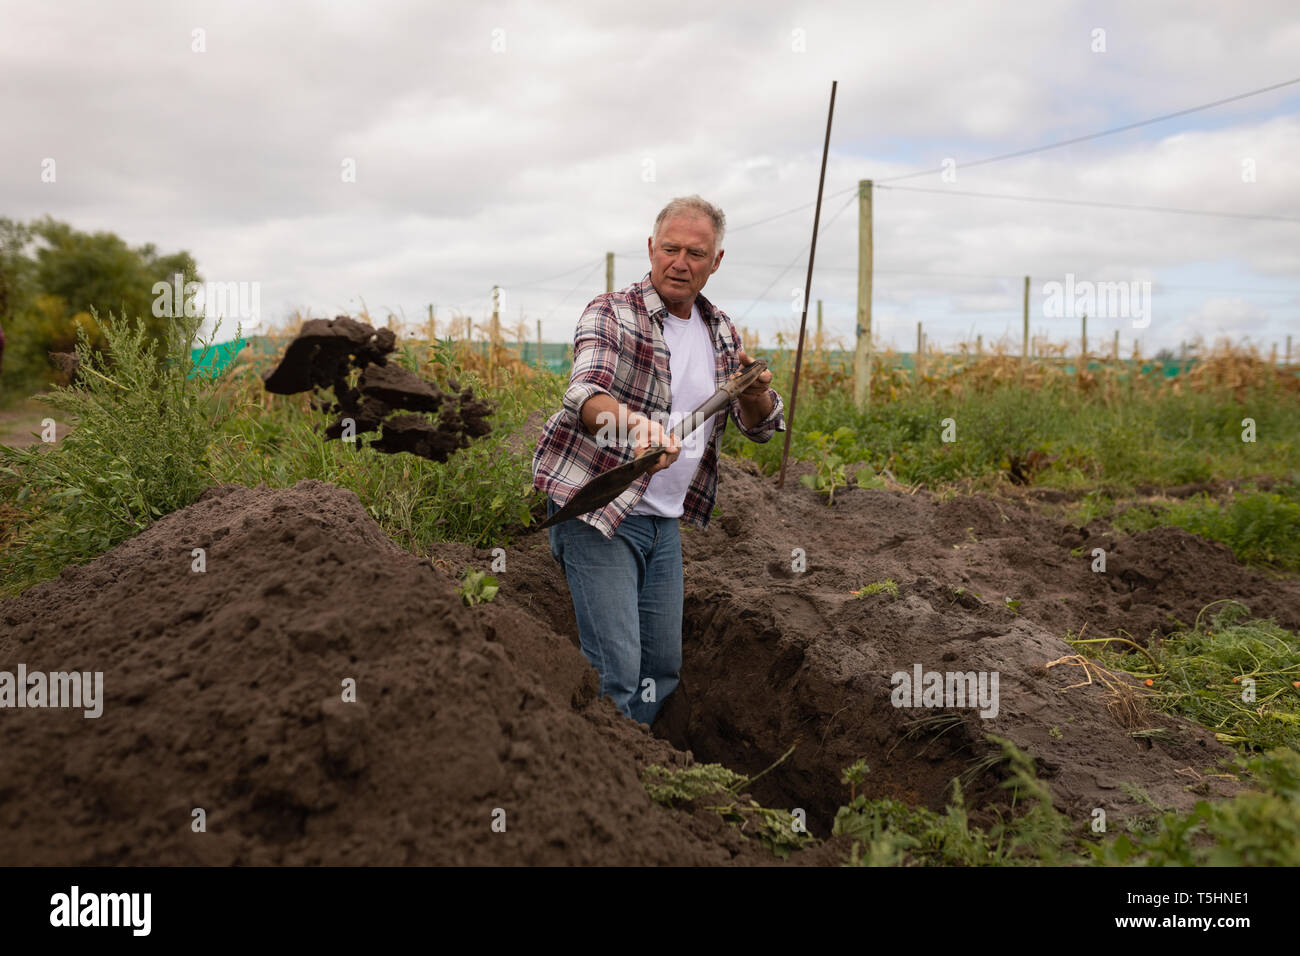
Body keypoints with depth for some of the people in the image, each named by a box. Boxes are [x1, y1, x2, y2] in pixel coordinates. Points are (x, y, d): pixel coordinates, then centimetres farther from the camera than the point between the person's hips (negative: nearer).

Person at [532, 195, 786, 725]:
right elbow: (583, 394, -29)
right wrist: (634, 421, -51)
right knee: (616, 670, -11)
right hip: (596, 510, -6)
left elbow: (761, 426, 7)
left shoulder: (720, 332, 9)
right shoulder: (611, 314, -10)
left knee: (664, 666, 13)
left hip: (666, 521, 7)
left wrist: (755, 392, -17)